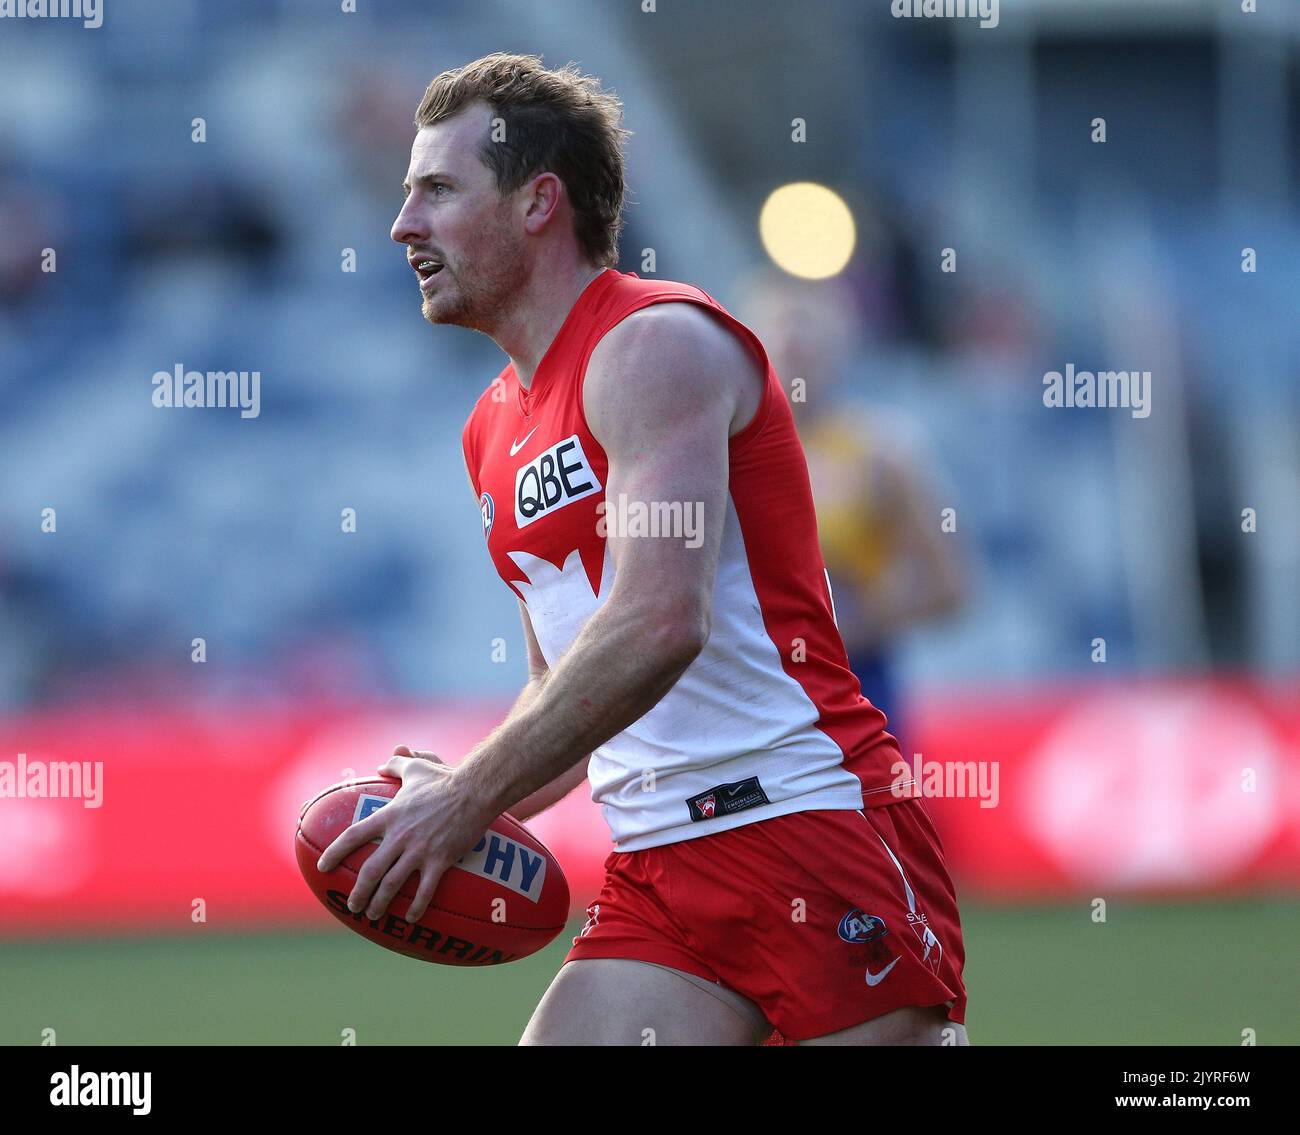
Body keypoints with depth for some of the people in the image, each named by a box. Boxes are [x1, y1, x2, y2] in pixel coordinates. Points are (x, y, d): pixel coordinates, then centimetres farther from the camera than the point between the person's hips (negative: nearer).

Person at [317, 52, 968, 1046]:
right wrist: (463, 800, 6)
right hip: (659, 878, 8)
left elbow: (658, 626, -22)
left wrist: (469, 799, -19)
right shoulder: (494, 432, 18)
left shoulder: (654, 345, -9)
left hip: (815, 825, -8)